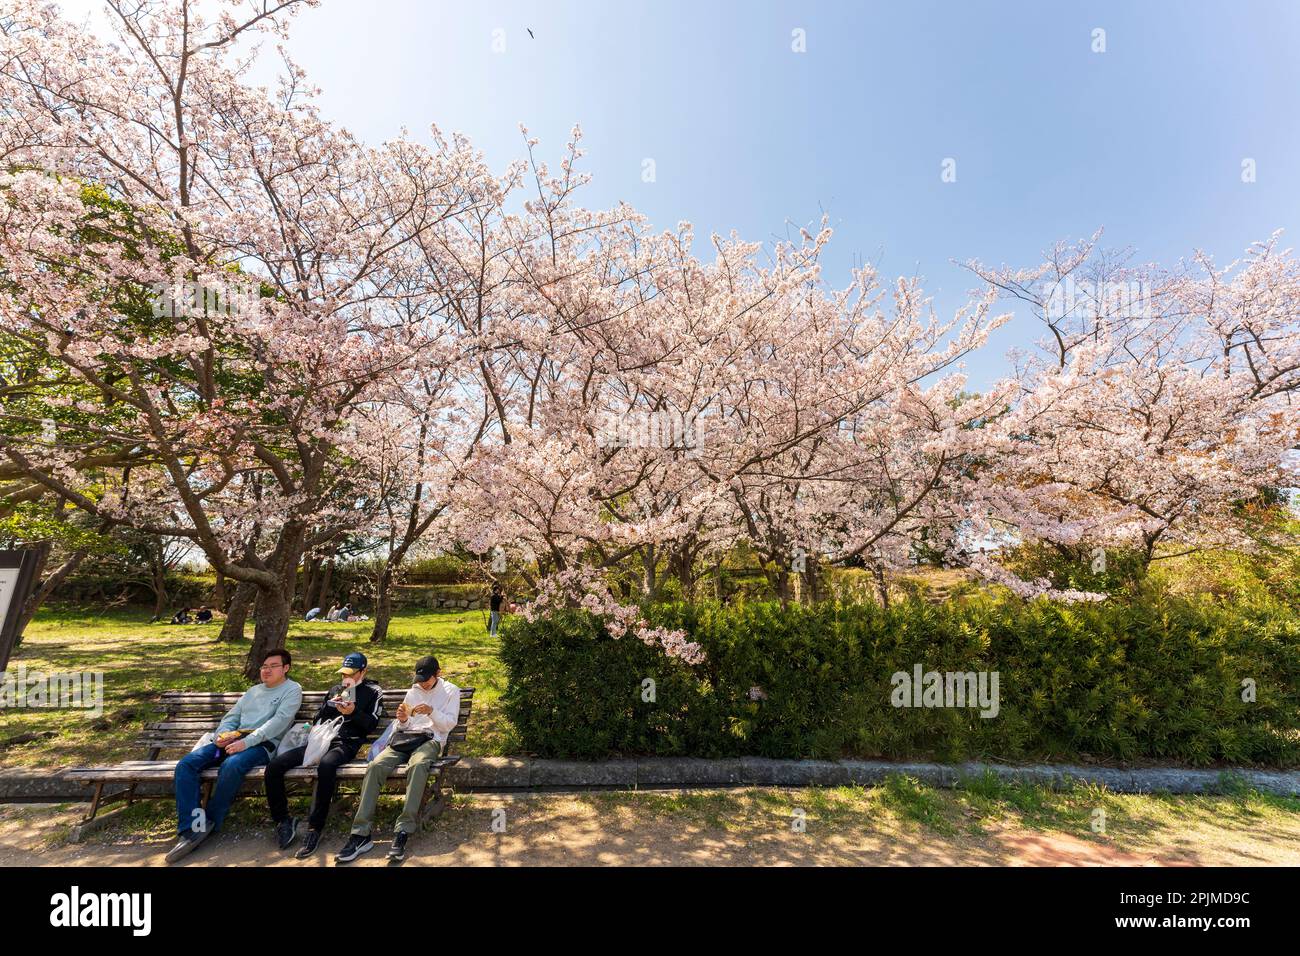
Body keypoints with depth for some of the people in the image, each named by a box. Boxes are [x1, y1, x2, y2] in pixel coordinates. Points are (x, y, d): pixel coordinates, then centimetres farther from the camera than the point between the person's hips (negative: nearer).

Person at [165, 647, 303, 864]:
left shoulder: (292, 689, 2)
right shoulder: (253, 690, 27)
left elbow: (279, 721, -11)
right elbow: (231, 716, 23)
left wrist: (247, 741, -20)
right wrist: (223, 734, 0)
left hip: (262, 744, -7)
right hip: (235, 740, 8)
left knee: (231, 765, -37)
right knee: (186, 764, -15)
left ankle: (208, 824, -15)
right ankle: (190, 831, -19)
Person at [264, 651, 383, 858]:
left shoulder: (374, 692, 11)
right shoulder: (336, 689, 27)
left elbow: (371, 724, 1)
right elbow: (317, 720, 24)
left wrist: (353, 712, -15)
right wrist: (330, 705, 4)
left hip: (346, 744, -6)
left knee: (326, 765, -40)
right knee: (274, 765, -15)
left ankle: (315, 828, -26)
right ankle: (282, 820, -1)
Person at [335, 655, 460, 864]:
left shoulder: (451, 691, 7)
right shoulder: (413, 690, 21)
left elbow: (450, 723, 0)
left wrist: (432, 712, -15)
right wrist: (402, 720, -2)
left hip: (431, 739, -5)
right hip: (405, 737, 5)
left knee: (417, 765, -39)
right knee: (375, 766, -25)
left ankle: (402, 833, -36)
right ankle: (361, 834, -24)